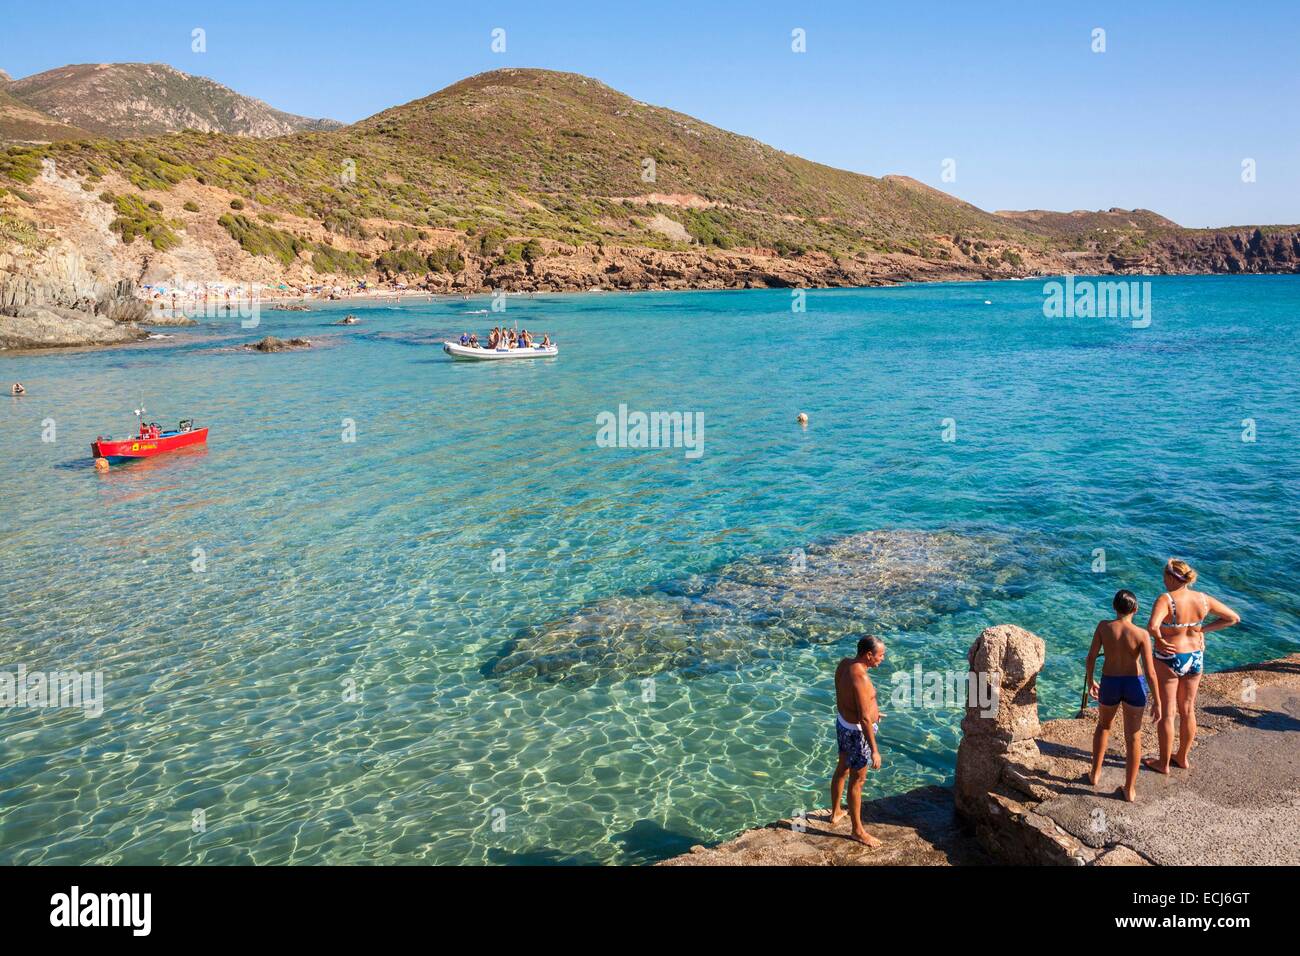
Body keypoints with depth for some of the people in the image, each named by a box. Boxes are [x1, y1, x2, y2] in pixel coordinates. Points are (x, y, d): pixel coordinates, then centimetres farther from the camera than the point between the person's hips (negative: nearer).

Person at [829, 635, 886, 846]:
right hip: (857, 732, -9)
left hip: (843, 723, 9)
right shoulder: (860, 678, -32)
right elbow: (864, 719, -29)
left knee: (842, 769, 26)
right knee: (857, 780, 7)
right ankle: (858, 830, 22)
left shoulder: (845, 663, -5)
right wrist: (874, 750, -23)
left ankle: (836, 813, 46)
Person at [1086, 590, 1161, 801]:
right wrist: (1156, 701, -7)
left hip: (1109, 683, 1)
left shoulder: (1104, 626, -11)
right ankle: (1129, 789, 18)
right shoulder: (1141, 634, -15)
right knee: (1133, 737, 10)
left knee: (1103, 725, 27)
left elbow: (1091, 657, -6)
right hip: (1134, 684, -1)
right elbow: (1150, 672, -16)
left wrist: (1090, 682, 10)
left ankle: (1095, 774, 33)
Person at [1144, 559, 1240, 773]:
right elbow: (1234, 618, 5)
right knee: (1187, 710, 20)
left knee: (1166, 713, 9)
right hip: (1195, 658, 6)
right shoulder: (1203, 599, -5)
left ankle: (1163, 763, 22)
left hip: (1168, 660, -6)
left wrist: (1158, 639, -20)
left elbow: (1152, 626, -40)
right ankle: (1182, 757, 36)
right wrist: (1203, 629, 2)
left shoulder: (1166, 600, -23)